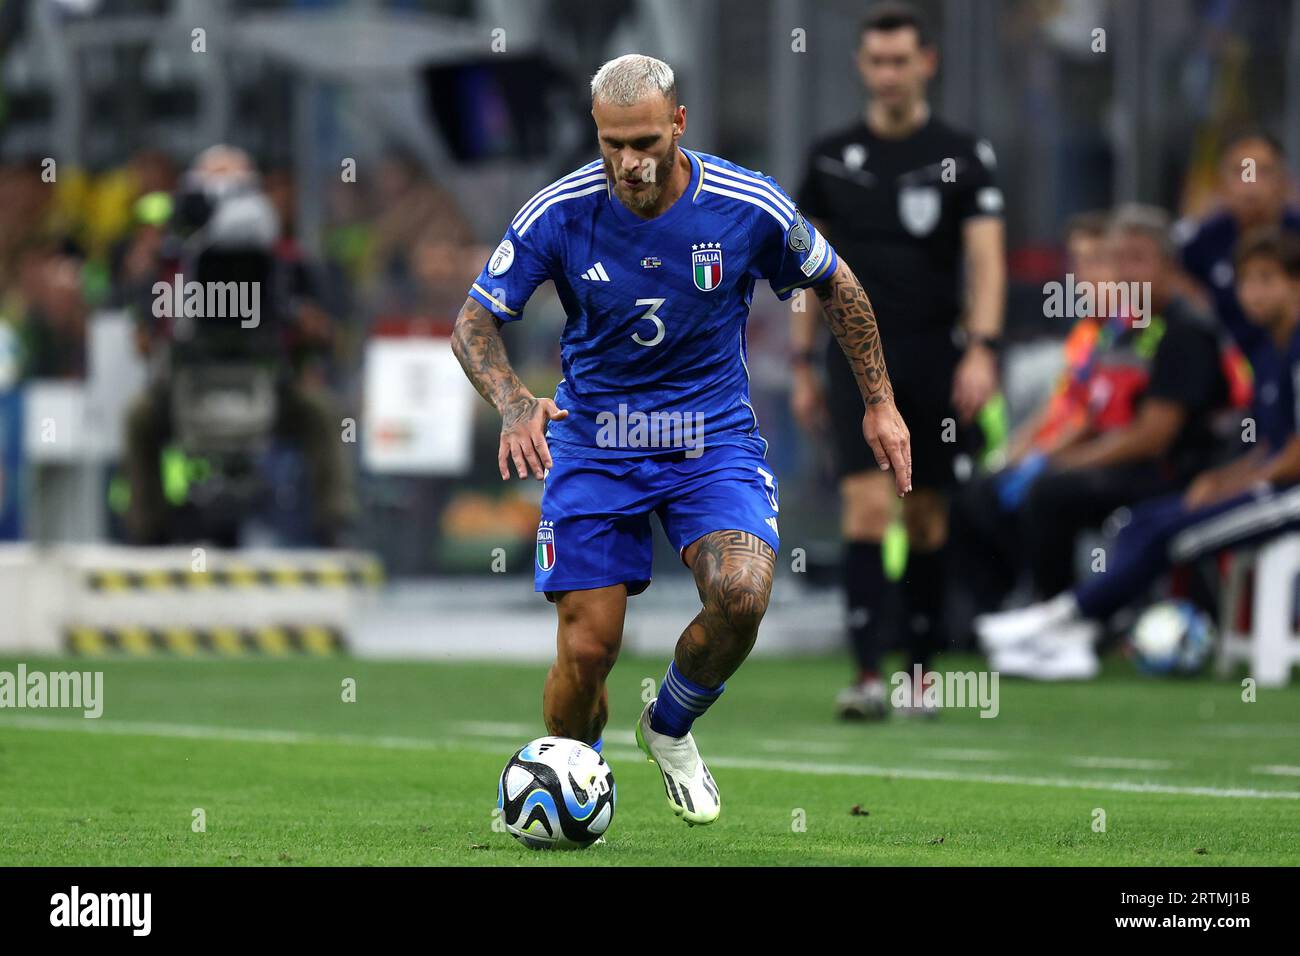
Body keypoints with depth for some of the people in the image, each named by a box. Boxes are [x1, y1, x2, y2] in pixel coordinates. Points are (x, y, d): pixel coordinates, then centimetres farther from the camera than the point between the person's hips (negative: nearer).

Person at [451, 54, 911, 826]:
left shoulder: (749, 207, -13)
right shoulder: (560, 213, -14)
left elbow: (836, 285, 6)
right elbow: (475, 320, -7)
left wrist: (880, 402, 8)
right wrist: (515, 403, -26)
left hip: (713, 436, 0)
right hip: (593, 443, 0)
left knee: (741, 595, -26)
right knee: (588, 648, -8)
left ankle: (670, 729, 5)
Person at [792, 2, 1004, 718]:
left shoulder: (963, 156, 0)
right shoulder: (831, 158, 7)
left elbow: (986, 261, -6)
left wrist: (982, 348, -20)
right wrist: (803, 364, 10)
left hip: (935, 360, 0)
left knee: (926, 518, 6)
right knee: (866, 505, -13)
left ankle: (921, 671, 18)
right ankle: (868, 676, -18)